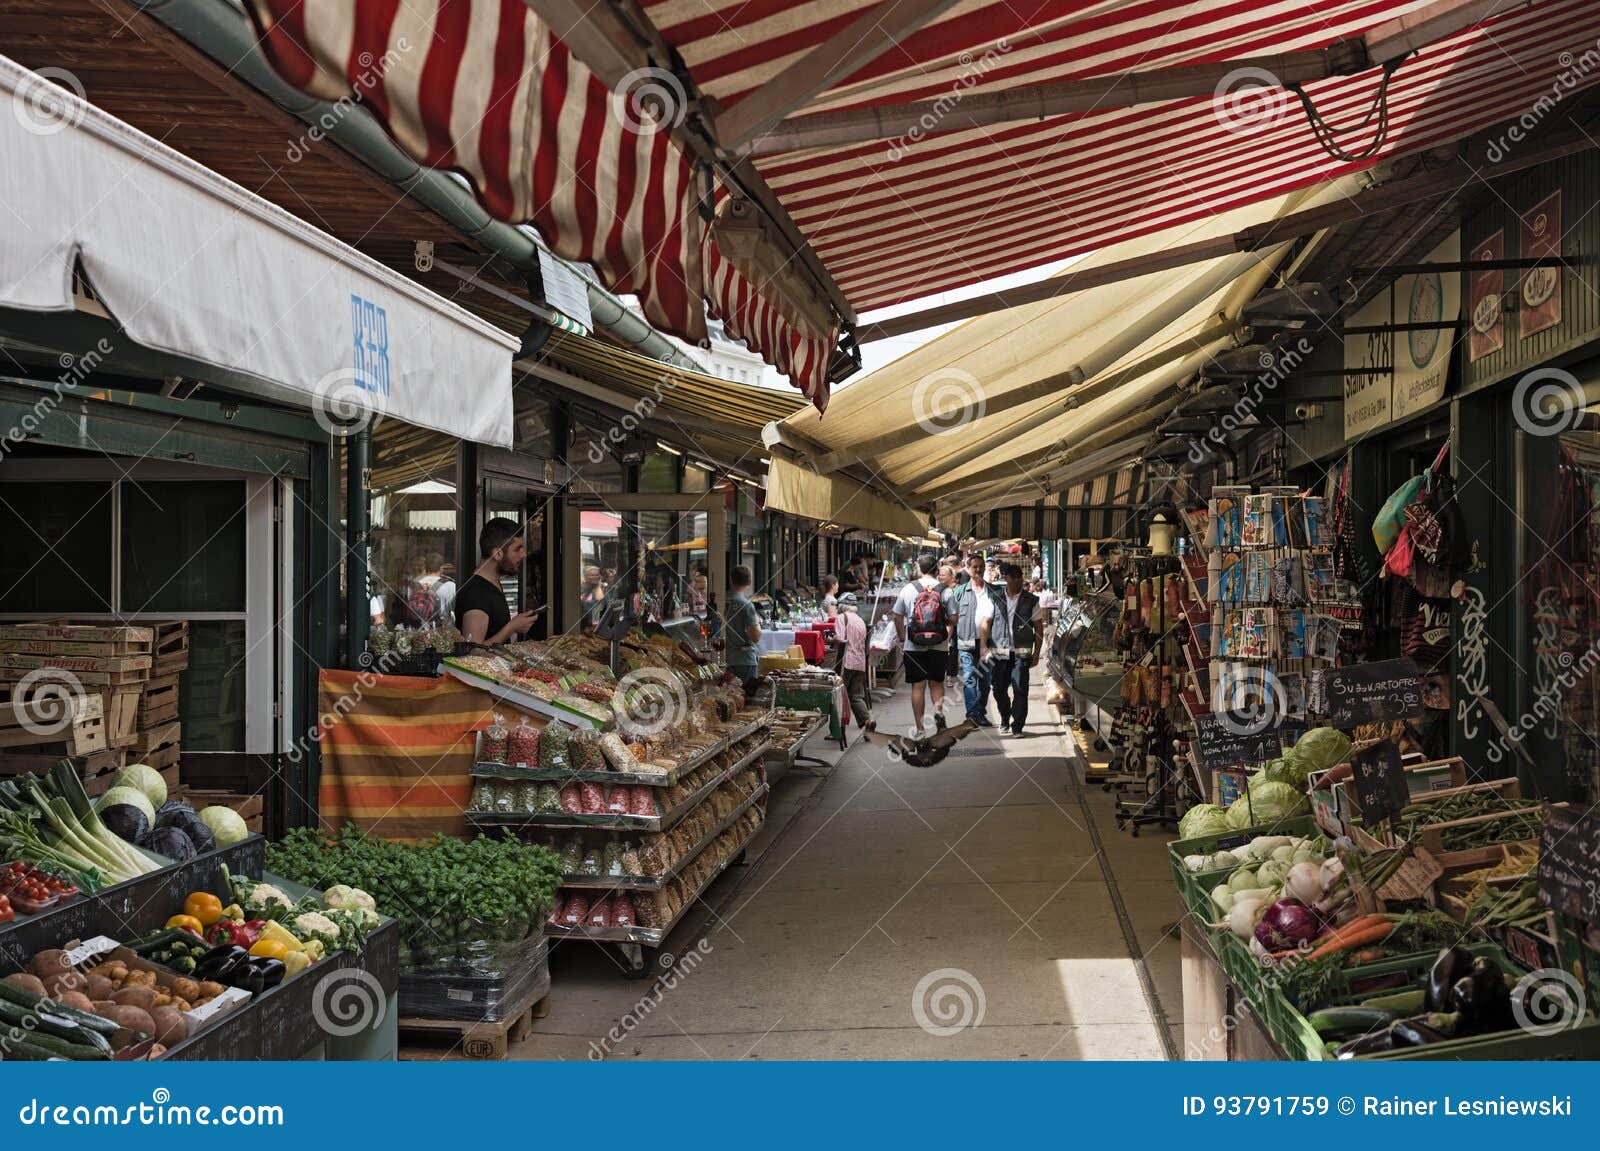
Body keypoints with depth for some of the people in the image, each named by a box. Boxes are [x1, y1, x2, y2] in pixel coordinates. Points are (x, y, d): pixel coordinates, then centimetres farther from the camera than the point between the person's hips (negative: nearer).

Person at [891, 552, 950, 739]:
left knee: (918, 686, 5)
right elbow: (953, 618, -3)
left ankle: (919, 728, 8)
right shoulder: (944, 590, -4)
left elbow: (897, 617, 5)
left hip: (914, 646, 0)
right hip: (939, 645, 0)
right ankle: (938, 710, -11)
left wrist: (902, 637, 18)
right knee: (936, 683, 15)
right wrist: (947, 636, 14)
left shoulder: (908, 589, -2)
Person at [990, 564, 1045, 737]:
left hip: (1021, 653, -2)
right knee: (999, 690, 9)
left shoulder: (1031, 601, 4)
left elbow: (1039, 628, 6)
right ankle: (1004, 719, 32)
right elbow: (986, 625, 9)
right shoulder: (996, 600, 7)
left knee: (1020, 689, -9)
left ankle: (1017, 726, -4)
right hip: (998, 652, 2)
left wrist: (1036, 653, 1)